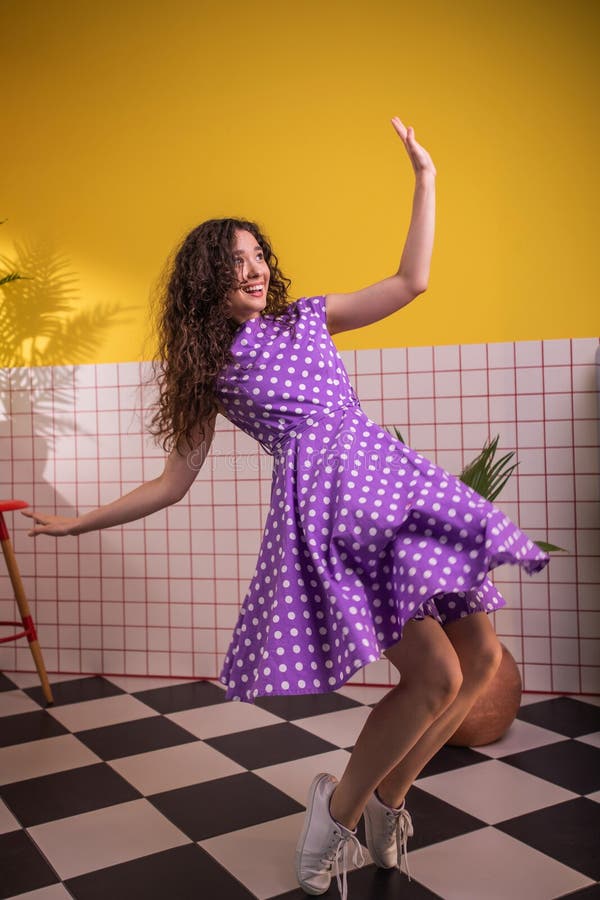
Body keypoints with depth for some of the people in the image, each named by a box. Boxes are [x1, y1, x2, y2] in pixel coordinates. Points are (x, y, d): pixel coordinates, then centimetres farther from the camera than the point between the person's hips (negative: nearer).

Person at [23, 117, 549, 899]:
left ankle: (384, 800, 21)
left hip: (393, 478, 6)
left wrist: (425, 175, 19)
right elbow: (172, 483, 13)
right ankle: (338, 811, 9)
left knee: (481, 660, 2)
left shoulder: (308, 317, 20)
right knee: (435, 674, -16)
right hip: (323, 502, -5)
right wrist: (75, 522, 13)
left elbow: (413, 281, 17)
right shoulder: (207, 371, 11)